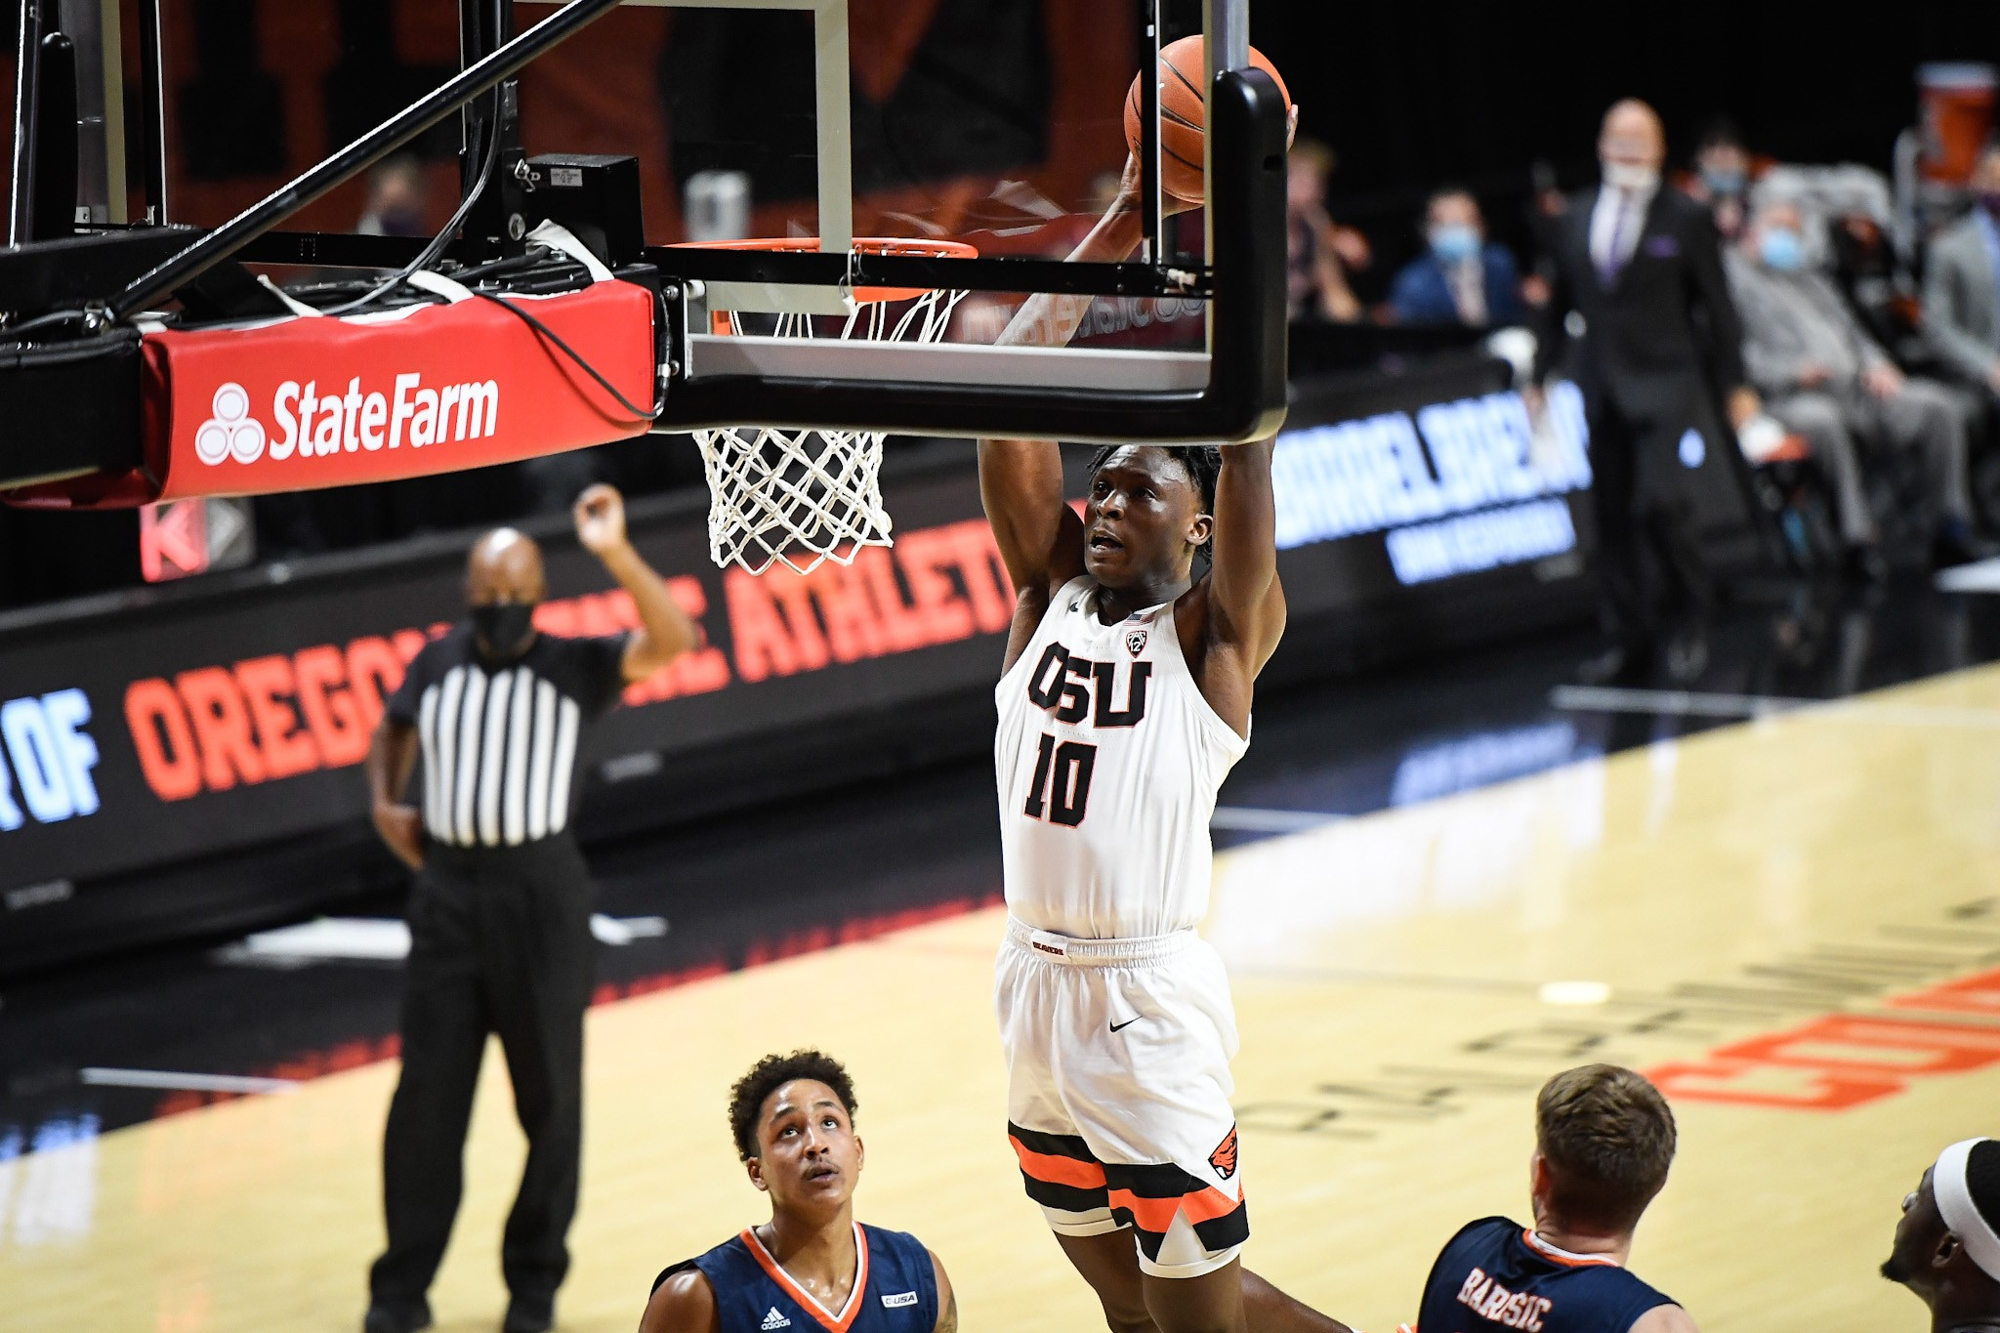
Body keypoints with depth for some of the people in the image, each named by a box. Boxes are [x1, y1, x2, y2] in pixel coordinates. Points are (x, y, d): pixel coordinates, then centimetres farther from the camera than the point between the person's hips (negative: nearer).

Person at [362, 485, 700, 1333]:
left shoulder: (574, 666, -3)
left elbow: (670, 640, -19)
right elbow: (393, 730, 26)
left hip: (540, 891, -2)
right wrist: (384, 804, 8)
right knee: (426, 1095, 0)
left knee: (548, 1096, 5)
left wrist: (615, 554, -29)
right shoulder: (437, 663, 7)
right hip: (447, 889, 2)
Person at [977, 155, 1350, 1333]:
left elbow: (1243, 434, -15)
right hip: (1036, 986, 6)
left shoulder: (1214, 635, -5)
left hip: (1151, 1004, -6)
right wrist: (1111, 237, 1)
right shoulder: (1049, 594, 9)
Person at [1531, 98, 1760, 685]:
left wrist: (1735, 387, -1)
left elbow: (1716, 306, 1)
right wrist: (1539, 377, 14)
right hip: (1603, 389, 5)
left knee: (1655, 502, -18)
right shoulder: (1576, 219, 11)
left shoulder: (1686, 219, 0)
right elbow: (1559, 305, 17)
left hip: (1665, 387, -4)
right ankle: (1631, 641, 13)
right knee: (1611, 515, 5)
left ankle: (1690, 614, 3)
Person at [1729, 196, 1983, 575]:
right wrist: (1794, 372, -20)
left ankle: (1952, 533, -11)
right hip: (1791, 399, -7)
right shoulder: (1733, 277, 7)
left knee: (1940, 405, -13)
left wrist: (1876, 366, 5)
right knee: (1823, 421, -43)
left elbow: (1853, 333, 28)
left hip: (1857, 388, 7)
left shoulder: (1812, 281, 32)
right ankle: (1858, 541, -41)